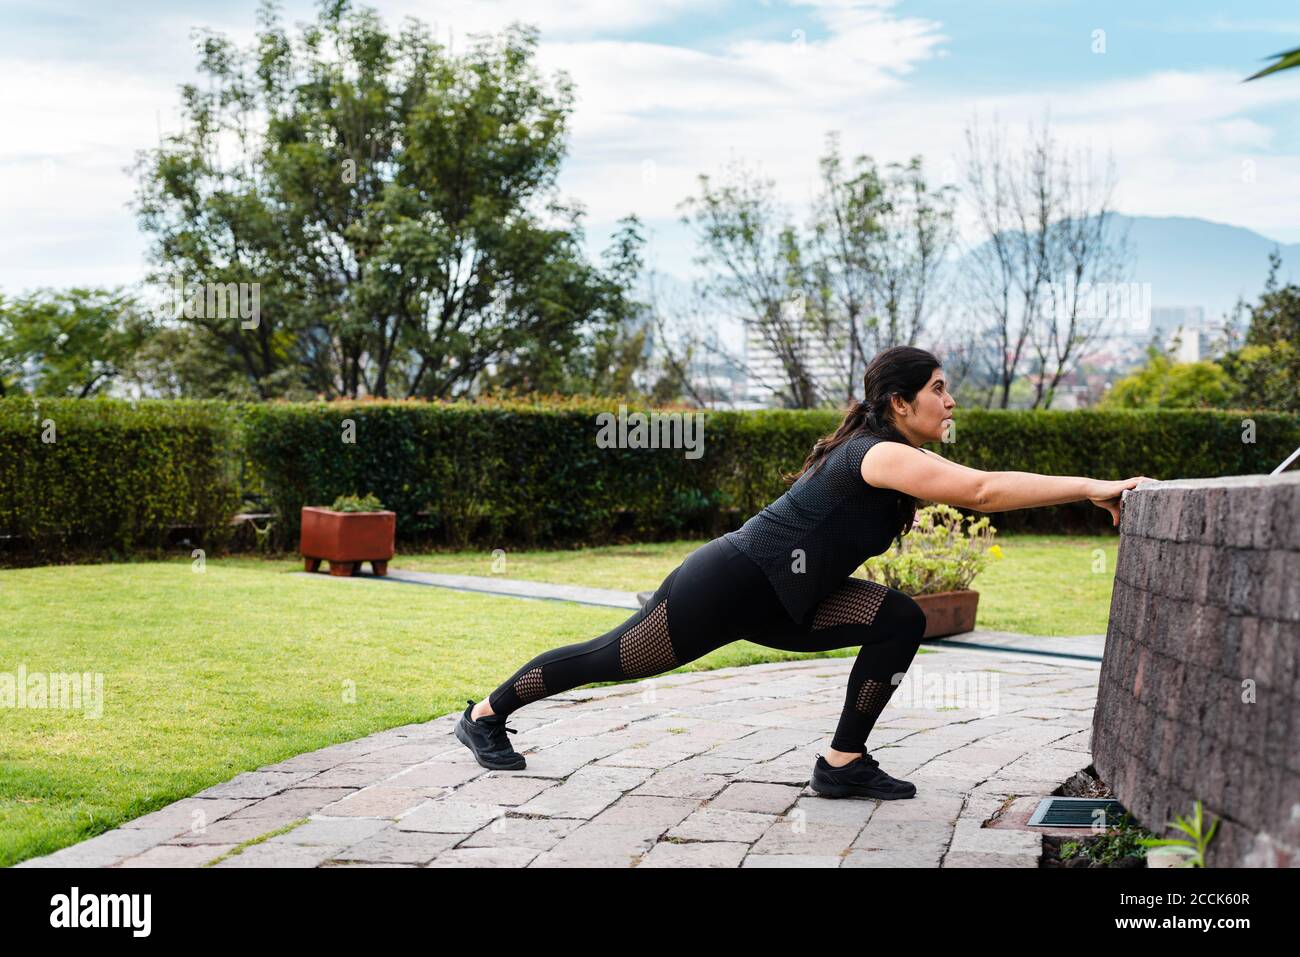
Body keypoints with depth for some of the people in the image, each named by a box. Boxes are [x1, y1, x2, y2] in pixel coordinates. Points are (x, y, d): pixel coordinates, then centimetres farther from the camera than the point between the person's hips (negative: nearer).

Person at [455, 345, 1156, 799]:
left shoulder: (909, 460, 8)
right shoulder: (879, 453, -26)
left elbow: (977, 492, 11)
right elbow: (981, 490, -35)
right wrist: (1091, 487, -36)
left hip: (782, 601, 9)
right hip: (730, 584, -9)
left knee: (899, 620, -6)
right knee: (612, 659, 6)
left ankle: (843, 764, -3)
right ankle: (485, 714, 26)